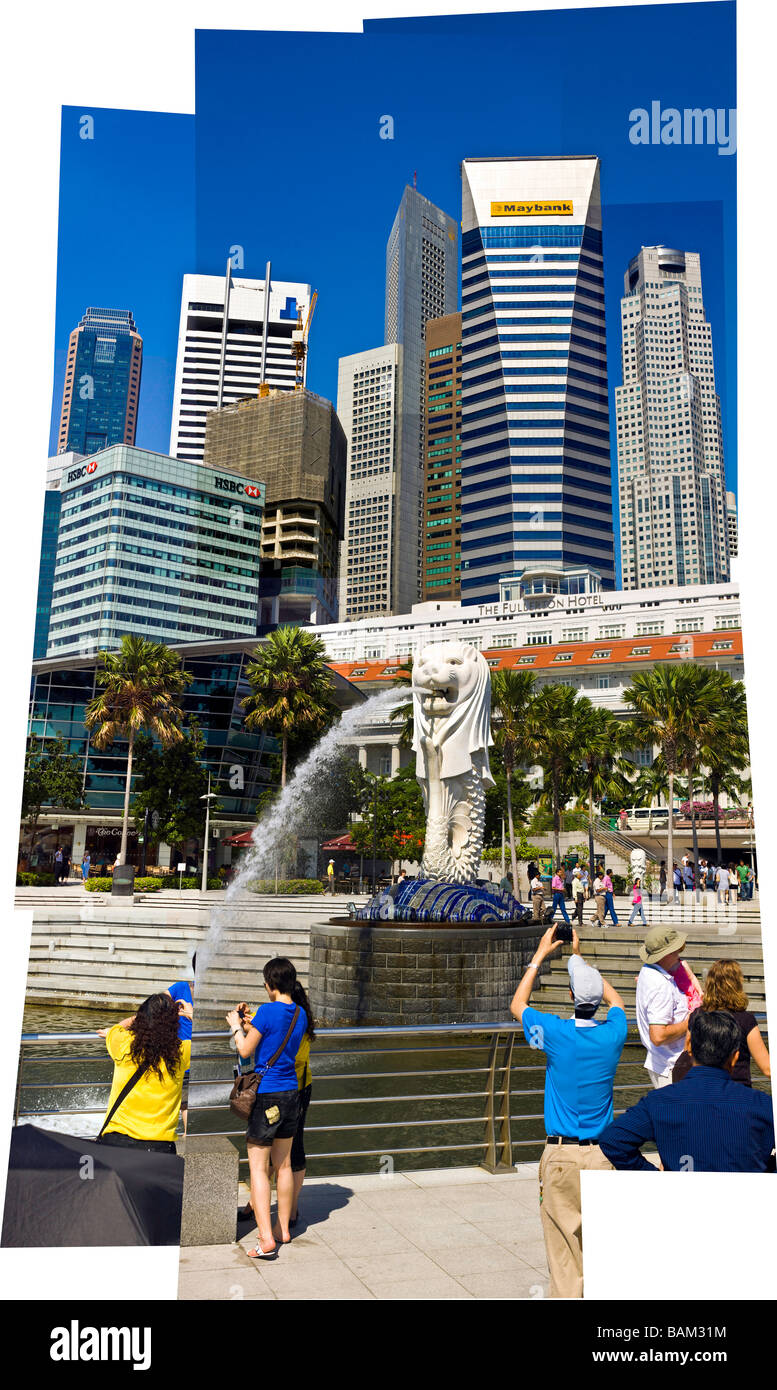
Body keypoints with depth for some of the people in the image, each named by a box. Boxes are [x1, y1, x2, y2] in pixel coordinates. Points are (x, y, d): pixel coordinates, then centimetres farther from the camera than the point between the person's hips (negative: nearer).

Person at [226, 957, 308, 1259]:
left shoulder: (268, 1010, -17)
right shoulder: (300, 1013, 3)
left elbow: (245, 1051, -7)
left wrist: (236, 1026, 8)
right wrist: (248, 1024, 20)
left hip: (266, 1094, -7)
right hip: (291, 1093, 7)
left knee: (258, 1167, 0)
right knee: (283, 1164, 17)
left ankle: (266, 1241, -3)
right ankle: (283, 1230, 27)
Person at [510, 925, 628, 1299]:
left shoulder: (556, 1033, -11)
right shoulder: (613, 1034, -4)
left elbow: (517, 1005, 10)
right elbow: (615, 1000, 20)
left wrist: (540, 955, 13)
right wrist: (578, 956, 26)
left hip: (561, 1154, -3)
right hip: (602, 1154, 3)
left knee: (564, 1244, 5)